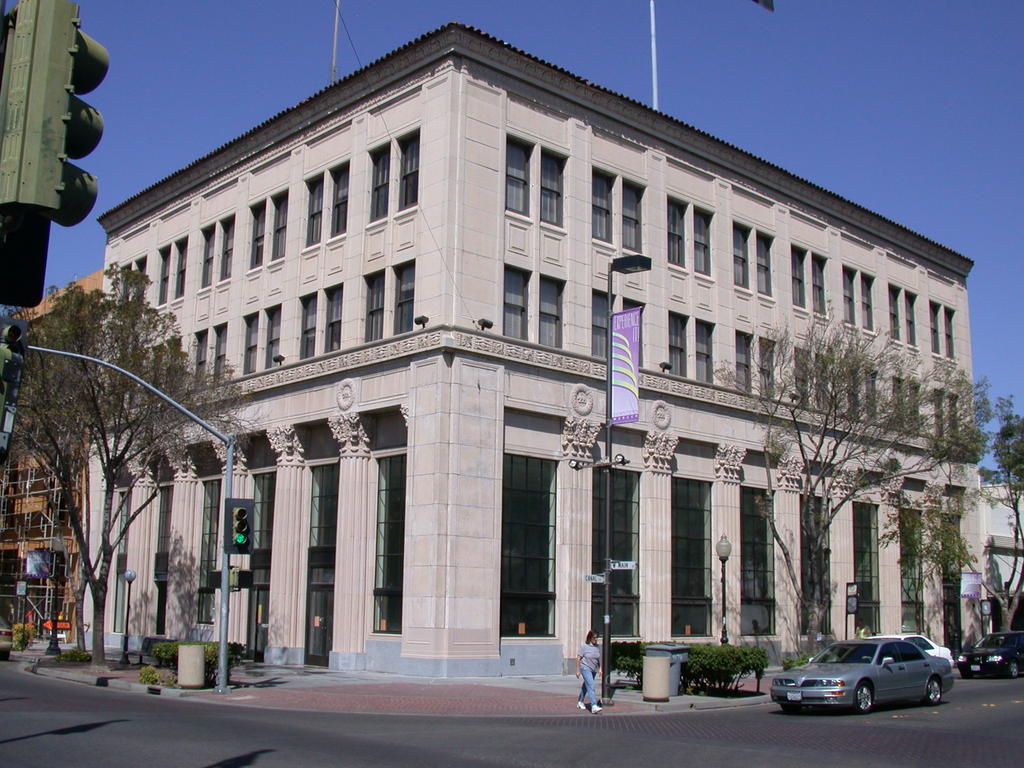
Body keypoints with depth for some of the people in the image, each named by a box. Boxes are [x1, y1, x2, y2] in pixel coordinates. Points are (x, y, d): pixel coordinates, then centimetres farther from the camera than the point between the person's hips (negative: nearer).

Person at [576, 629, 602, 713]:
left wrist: (600, 669, 3)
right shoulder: (584, 646, -13)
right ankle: (594, 706, -26)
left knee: (586, 686, 20)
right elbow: (578, 658, -9)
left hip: (594, 670, 6)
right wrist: (577, 670, -10)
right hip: (585, 668, -6)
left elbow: (599, 658, 12)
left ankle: (580, 702, 38)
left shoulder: (598, 647, 3)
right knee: (591, 686, -18)